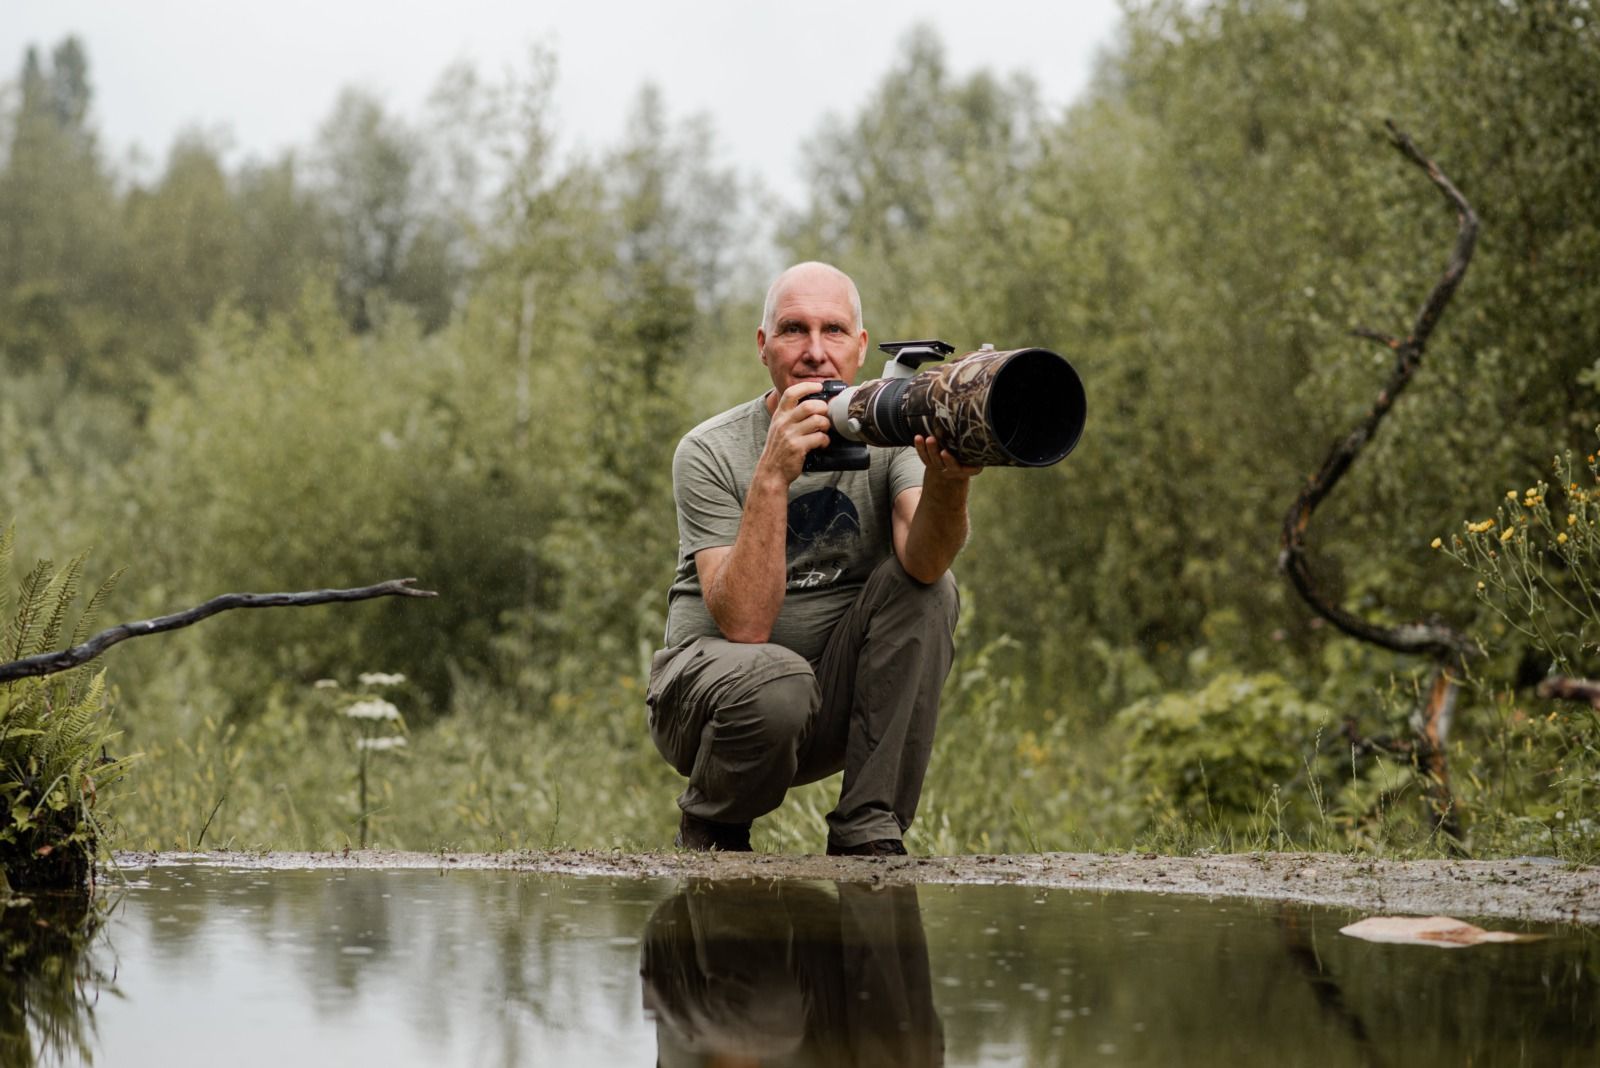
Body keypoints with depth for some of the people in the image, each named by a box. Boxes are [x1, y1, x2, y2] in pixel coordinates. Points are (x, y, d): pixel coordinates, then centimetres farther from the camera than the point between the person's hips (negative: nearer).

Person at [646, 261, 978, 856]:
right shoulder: (710, 453, -13)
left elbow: (922, 560, -27)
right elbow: (745, 625, -26)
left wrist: (947, 482, -48)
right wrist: (773, 475, -33)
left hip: (837, 702, 3)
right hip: (712, 680, -3)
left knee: (927, 588, -21)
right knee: (776, 682, -36)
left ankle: (867, 833, -15)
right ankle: (709, 828, -3)